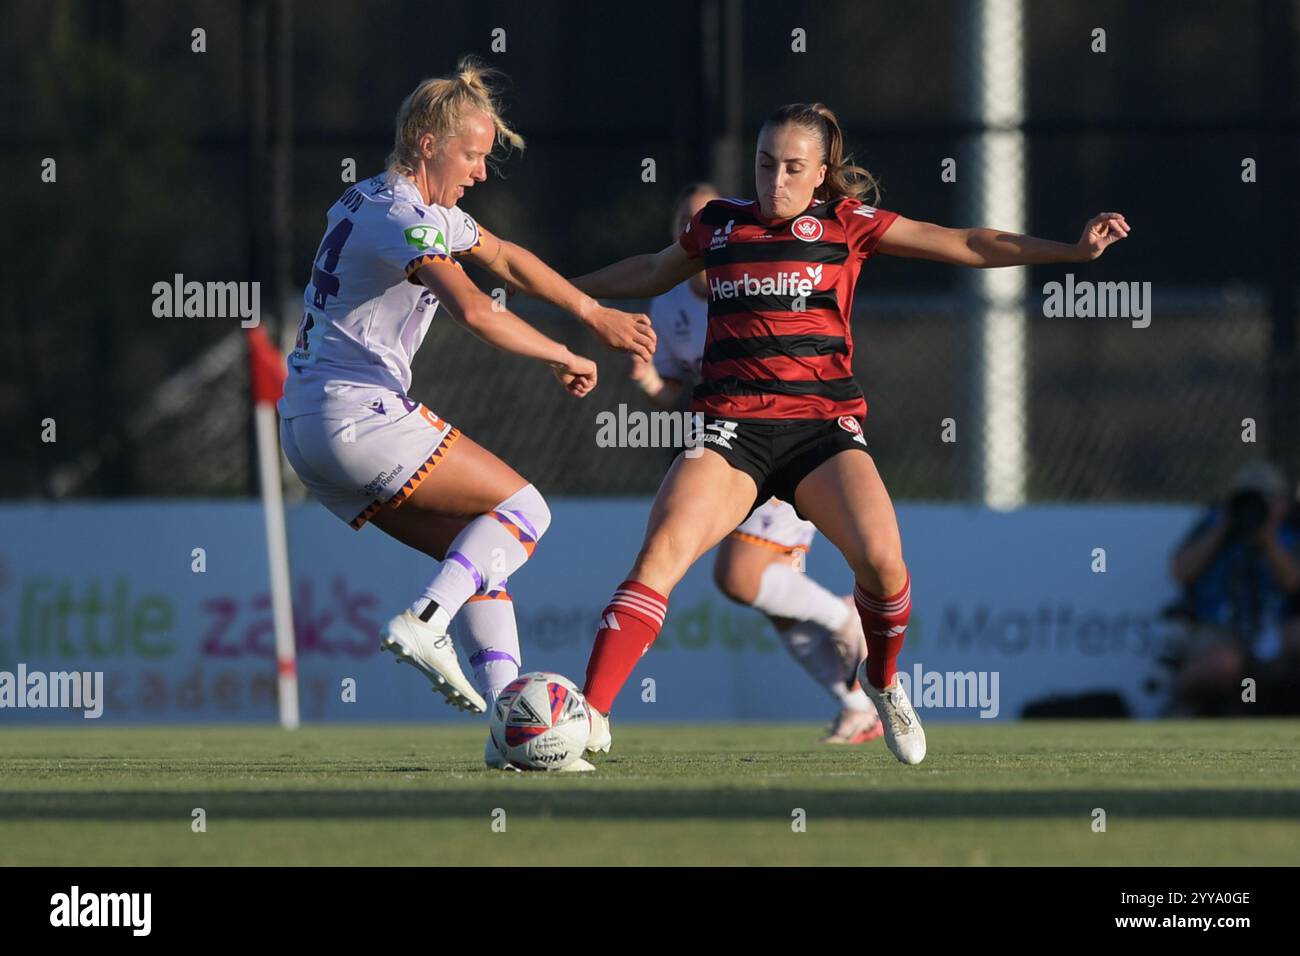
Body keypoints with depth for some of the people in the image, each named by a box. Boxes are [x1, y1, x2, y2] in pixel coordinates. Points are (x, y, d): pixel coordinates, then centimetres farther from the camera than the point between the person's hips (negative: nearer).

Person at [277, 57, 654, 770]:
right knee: (523, 512, -3)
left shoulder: (396, 202, 18)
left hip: (309, 427, 10)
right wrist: (563, 360, -17)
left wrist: (597, 316, 25)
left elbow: (504, 259, 28)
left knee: (479, 553, 11)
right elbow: (475, 312, -29)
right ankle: (425, 624, -20)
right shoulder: (404, 217, -14)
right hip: (358, 412, -10)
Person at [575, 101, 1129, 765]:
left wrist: (1072, 251, 1)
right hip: (731, 428, 1)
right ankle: (589, 716, -26)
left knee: (881, 559, -24)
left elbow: (964, 246, 9)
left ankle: (882, 682, 8)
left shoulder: (845, 223, 10)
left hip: (822, 425, -1)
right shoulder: (718, 224, 16)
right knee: (662, 548, -23)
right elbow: (652, 274, 36)